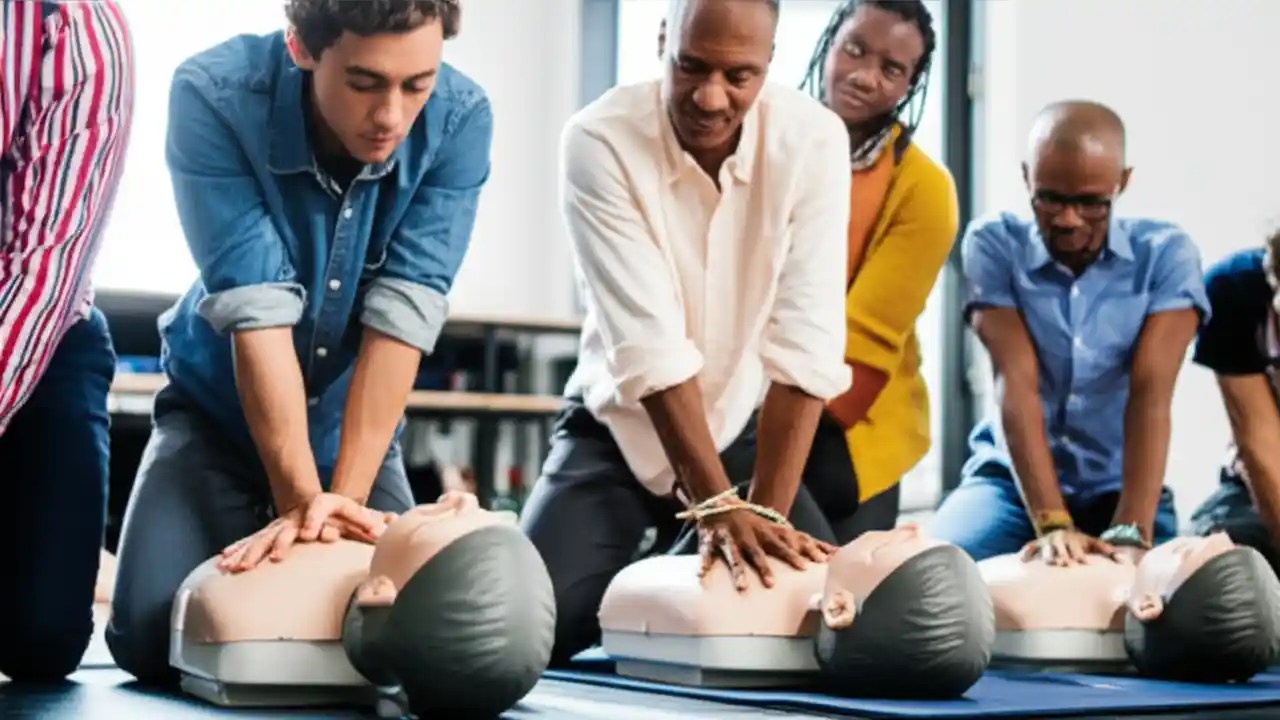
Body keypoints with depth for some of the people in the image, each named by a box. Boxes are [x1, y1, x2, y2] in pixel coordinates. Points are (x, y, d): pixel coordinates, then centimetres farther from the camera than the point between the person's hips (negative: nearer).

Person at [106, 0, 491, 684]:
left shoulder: (460, 119, -22)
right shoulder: (214, 95, -27)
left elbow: (403, 314, -24)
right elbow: (255, 310, -30)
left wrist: (345, 494, -29)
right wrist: (302, 499, -33)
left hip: (354, 425, 2)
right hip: (218, 410, -1)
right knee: (151, 637, -16)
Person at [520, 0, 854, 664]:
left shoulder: (814, 140, -18)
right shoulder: (600, 141, -23)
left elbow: (805, 344, -20)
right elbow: (648, 343, -28)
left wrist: (768, 510, -26)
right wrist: (717, 504, -32)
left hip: (742, 429, 2)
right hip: (619, 430, -2)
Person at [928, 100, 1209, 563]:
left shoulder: (1166, 254, -8)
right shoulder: (993, 244, -8)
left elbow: (1150, 394, -18)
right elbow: (1016, 383, -18)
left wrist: (1131, 532, -31)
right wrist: (1052, 523, -30)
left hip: (1119, 488, 0)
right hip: (1010, 480, 0)